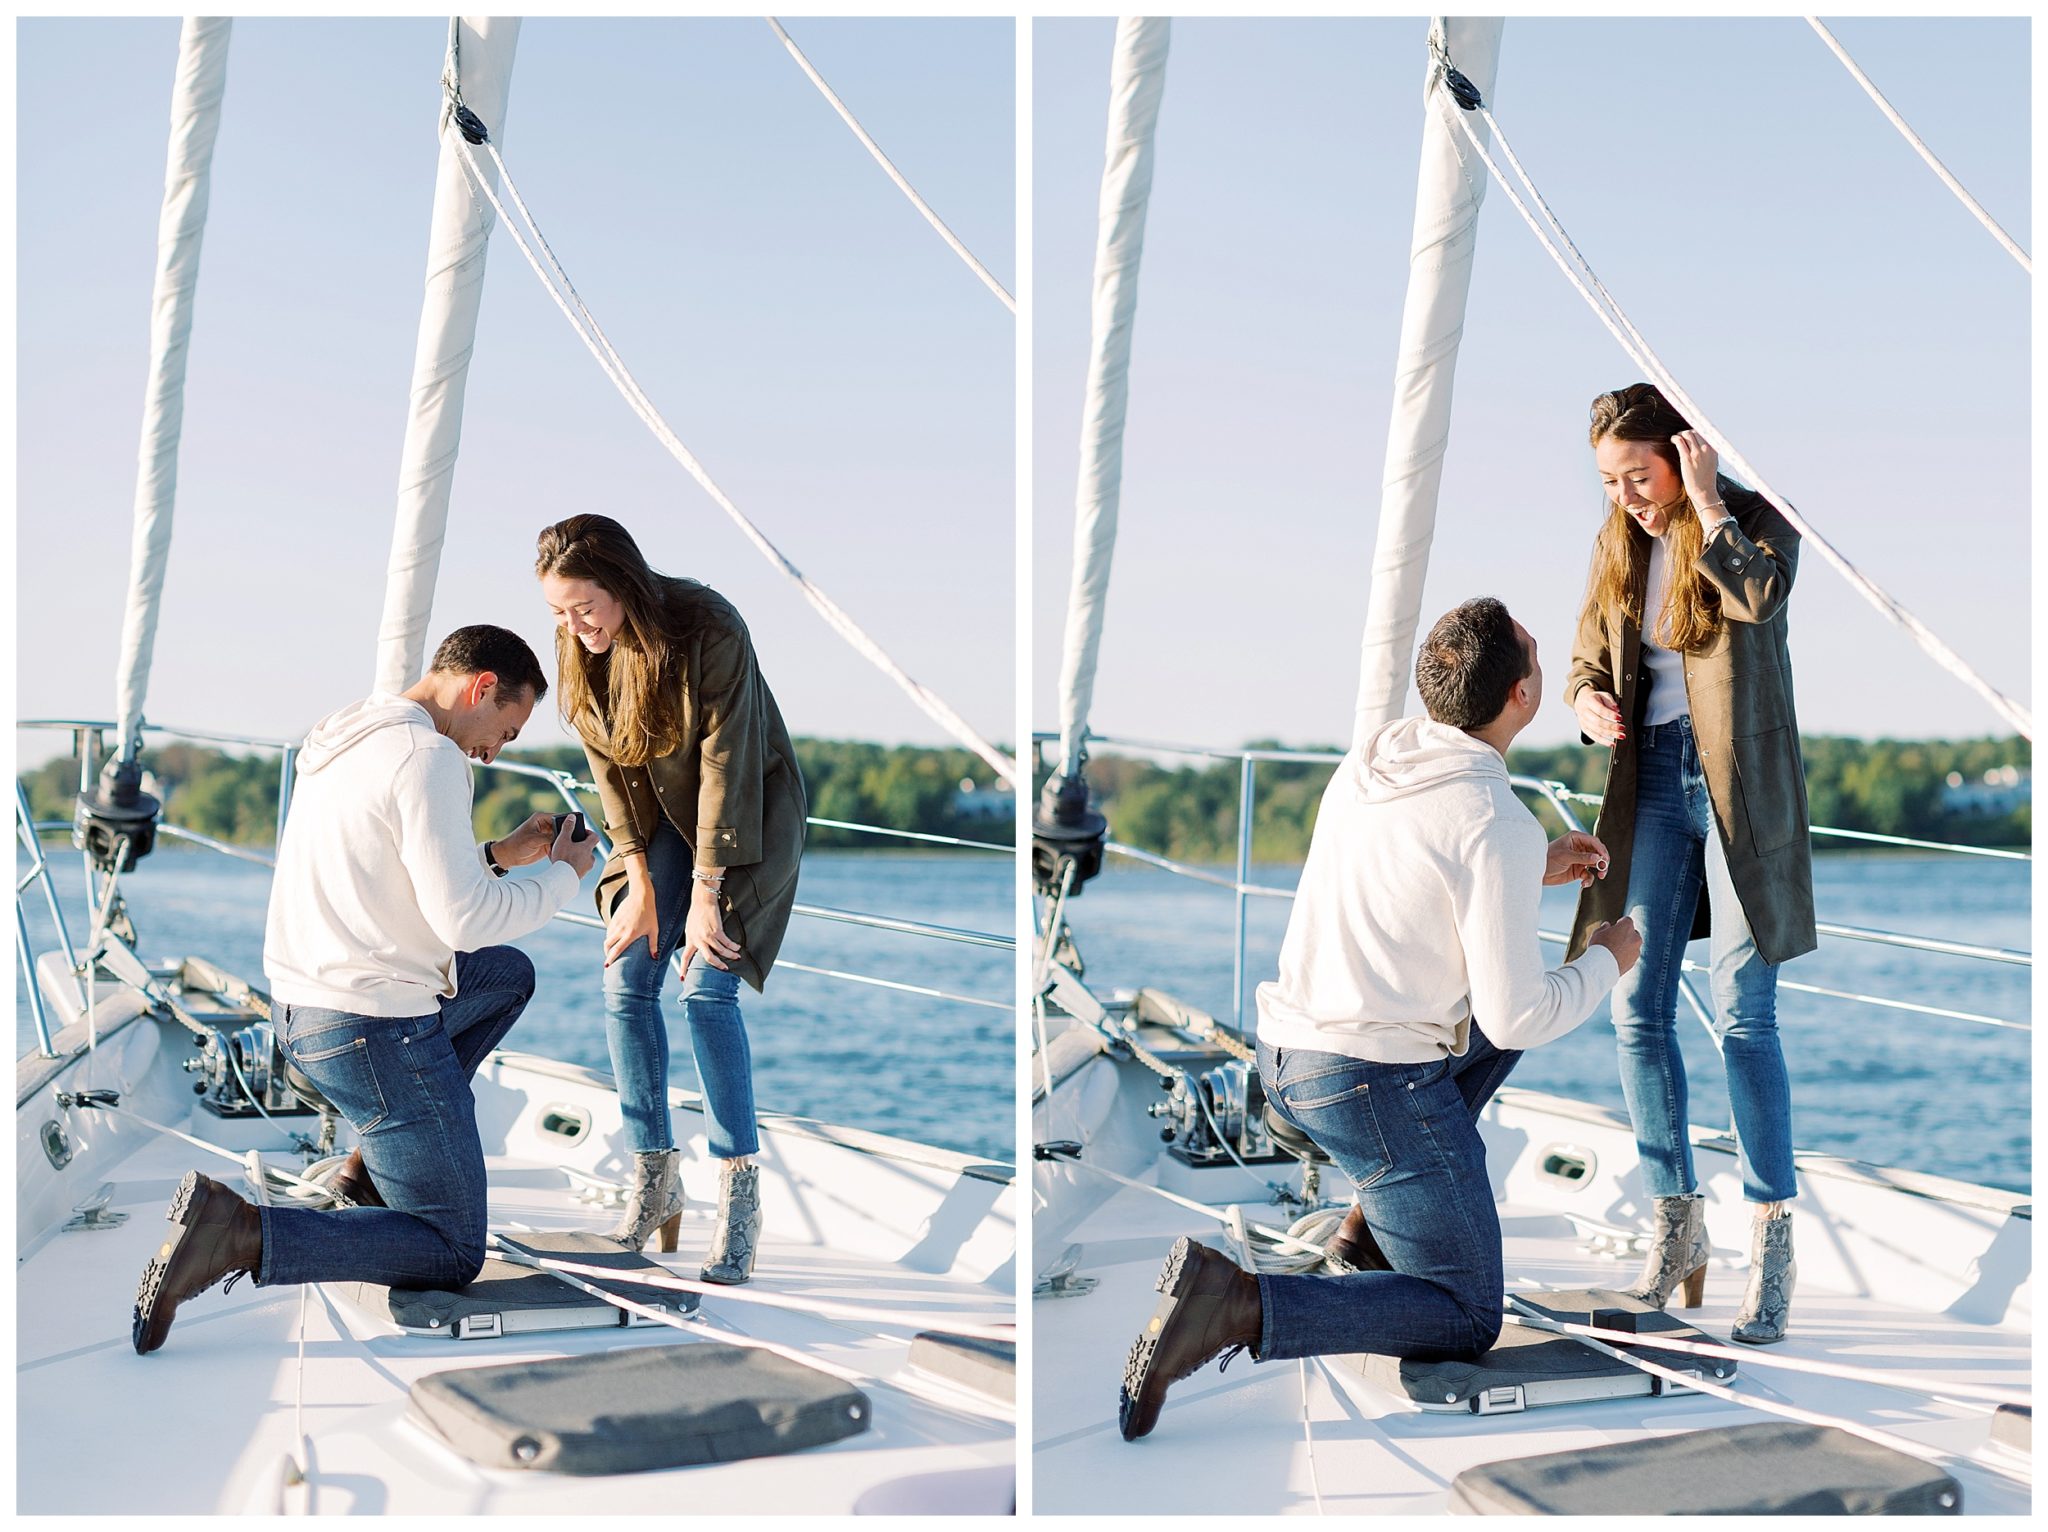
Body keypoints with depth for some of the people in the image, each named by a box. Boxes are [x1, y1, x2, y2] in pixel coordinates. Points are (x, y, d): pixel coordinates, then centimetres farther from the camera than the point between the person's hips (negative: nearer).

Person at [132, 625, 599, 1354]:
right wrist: (562, 875, -4)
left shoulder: (344, 738, 12)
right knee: (452, 1254, 2)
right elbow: (463, 919, -19)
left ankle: (370, 1165, 22)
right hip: (376, 1029, -9)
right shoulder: (427, 757, -17)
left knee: (508, 973, 31)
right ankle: (241, 1235, -16)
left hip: (303, 1006, 9)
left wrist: (499, 854, 18)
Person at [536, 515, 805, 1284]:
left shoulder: (709, 631, -28)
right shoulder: (578, 649, -10)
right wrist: (641, 885, -9)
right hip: (659, 814, 5)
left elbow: (726, 767, -24)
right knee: (625, 983, -6)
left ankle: (740, 1193, -8)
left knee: (706, 988, -16)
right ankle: (653, 1181, 6)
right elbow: (609, 767, -4)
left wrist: (705, 895, -22)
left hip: (748, 810, -5)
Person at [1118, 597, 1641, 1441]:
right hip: (1377, 1085, -8)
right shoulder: (1500, 825, -20)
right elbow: (1516, 1017, -16)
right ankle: (1237, 1306, -16)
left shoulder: (1374, 754, 4)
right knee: (1467, 1322, 5)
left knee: (1502, 1008, 31)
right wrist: (1607, 962, 3)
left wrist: (1536, 868, 21)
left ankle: (1375, 1216, 24)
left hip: (1286, 1053, 8)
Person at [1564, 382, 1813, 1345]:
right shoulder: (1618, 546, 10)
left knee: (1743, 1014, -9)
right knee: (1637, 1010, 0)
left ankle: (1771, 1245, -1)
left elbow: (1759, 596, -26)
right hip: (1653, 781, 5)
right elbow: (1587, 658, 15)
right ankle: (1675, 1227, 13)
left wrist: (1705, 503, -19)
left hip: (1739, 785, -5)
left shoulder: (1755, 522, -5)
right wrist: (1588, 702, -7)